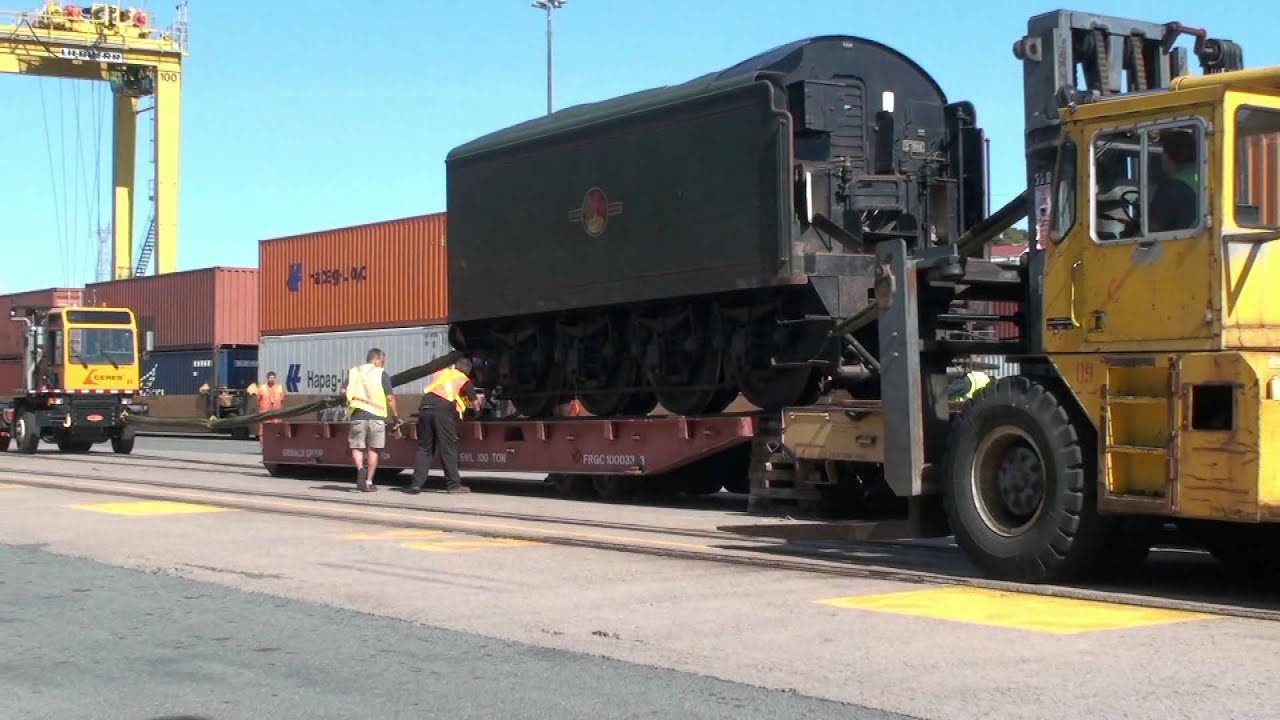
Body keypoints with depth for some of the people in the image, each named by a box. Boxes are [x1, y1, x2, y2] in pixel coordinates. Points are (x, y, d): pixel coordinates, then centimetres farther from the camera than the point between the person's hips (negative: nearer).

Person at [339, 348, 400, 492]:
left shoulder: (353, 372, 12)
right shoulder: (381, 373, 2)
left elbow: (342, 391, 4)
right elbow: (390, 397, -3)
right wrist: (396, 416, 6)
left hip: (357, 415, 1)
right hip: (376, 415, -1)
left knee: (357, 447, 11)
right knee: (372, 449, 9)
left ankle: (360, 469, -17)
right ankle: (369, 482, 9)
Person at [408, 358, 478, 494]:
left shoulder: (438, 374, 30)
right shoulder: (464, 380, 16)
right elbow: (475, 402, 18)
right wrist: (477, 409, 39)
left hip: (425, 407, 4)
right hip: (444, 410, -4)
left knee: (423, 447, 9)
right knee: (448, 448, 3)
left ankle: (416, 483, 2)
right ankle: (453, 484, 6)